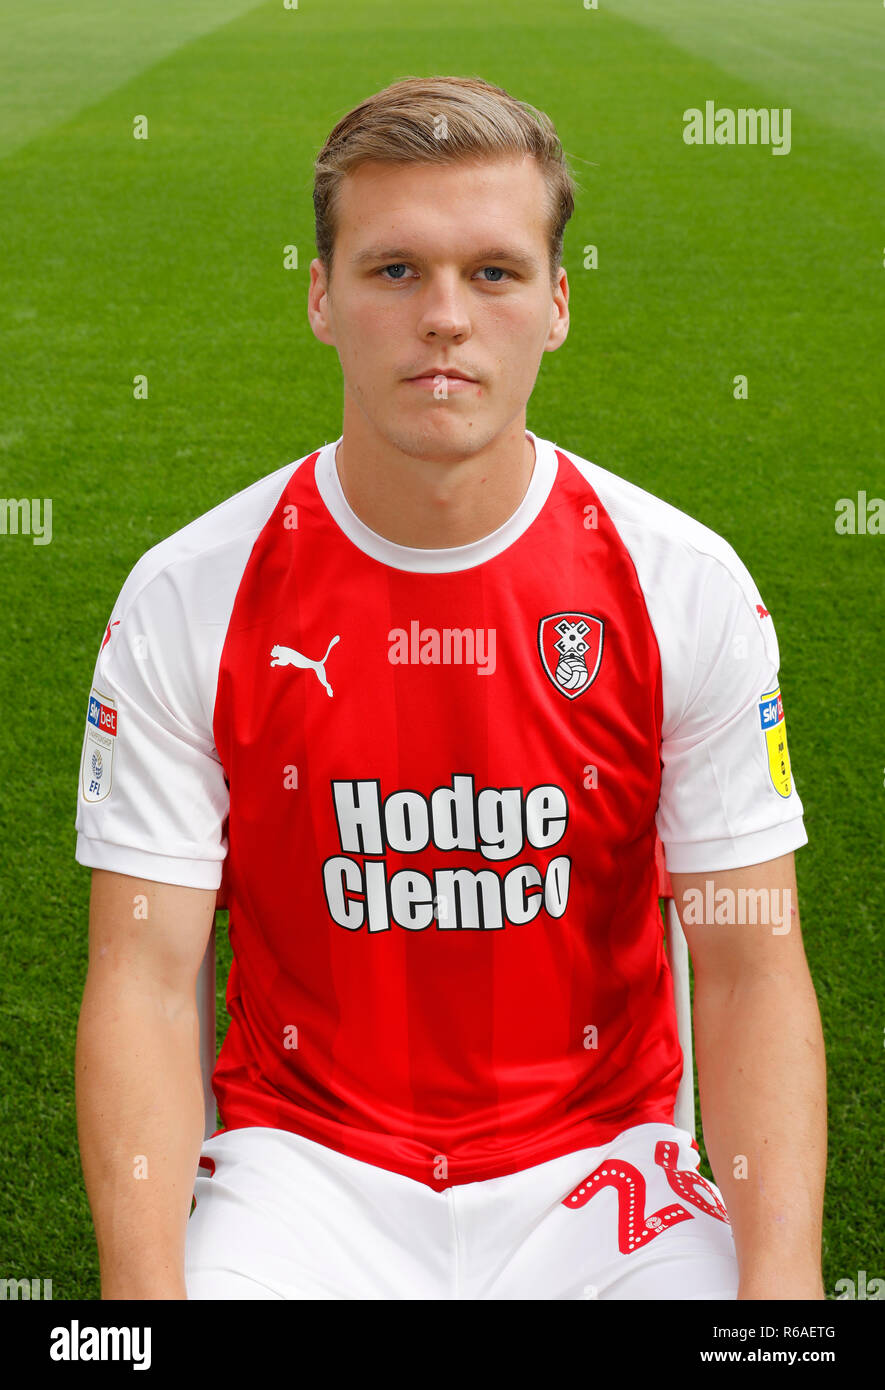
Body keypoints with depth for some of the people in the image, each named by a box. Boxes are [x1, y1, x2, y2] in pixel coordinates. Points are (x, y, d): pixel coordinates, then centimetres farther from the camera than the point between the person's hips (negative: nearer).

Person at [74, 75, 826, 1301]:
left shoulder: (689, 588, -6)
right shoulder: (184, 602, -7)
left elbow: (752, 973, -6)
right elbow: (144, 983, -8)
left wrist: (781, 1281, -20)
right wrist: (146, 1291, -21)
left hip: (597, 1155, 1)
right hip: (306, 1159, 0)